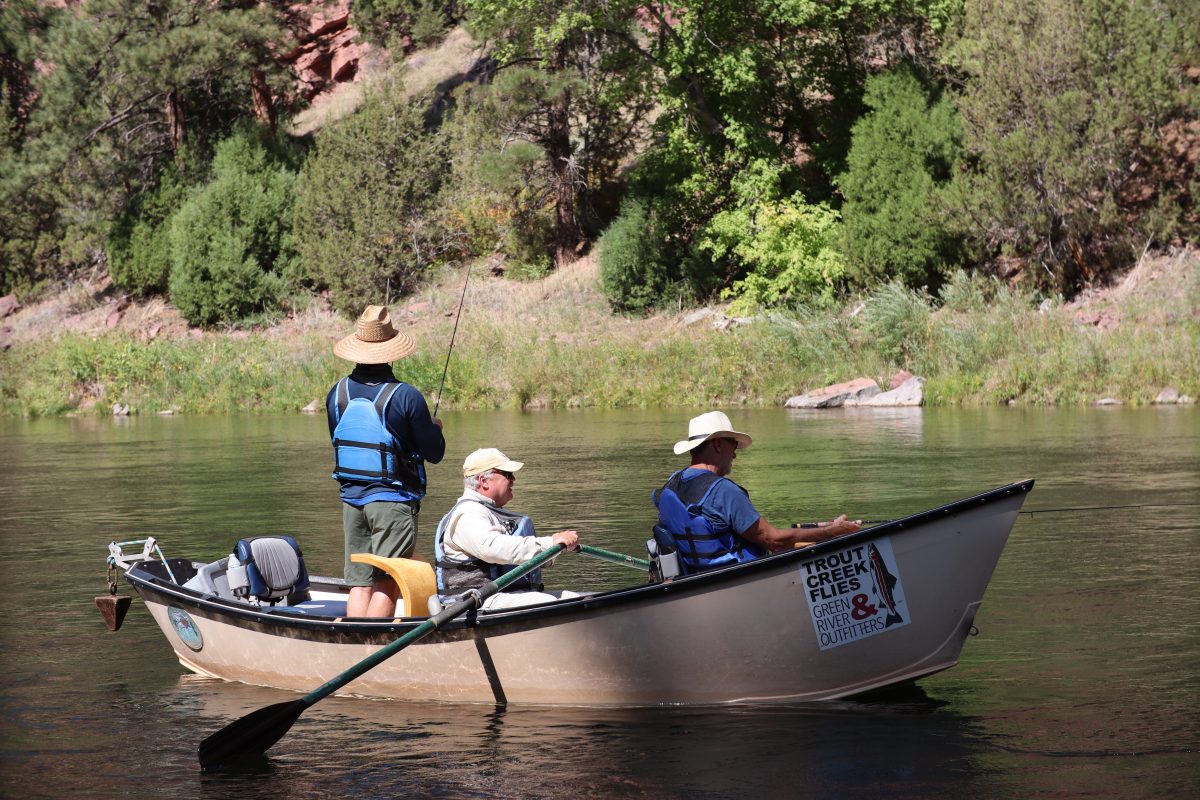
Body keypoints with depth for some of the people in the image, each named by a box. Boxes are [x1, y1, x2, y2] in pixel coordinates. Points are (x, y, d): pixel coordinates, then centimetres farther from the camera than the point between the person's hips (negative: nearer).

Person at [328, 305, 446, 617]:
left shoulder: (337, 393, 2)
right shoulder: (406, 396, -14)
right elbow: (435, 453, -8)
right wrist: (434, 427, 14)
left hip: (351, 498, 5)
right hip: (393, 499, -5)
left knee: (359, 584, 10)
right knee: (387, 586, -1)